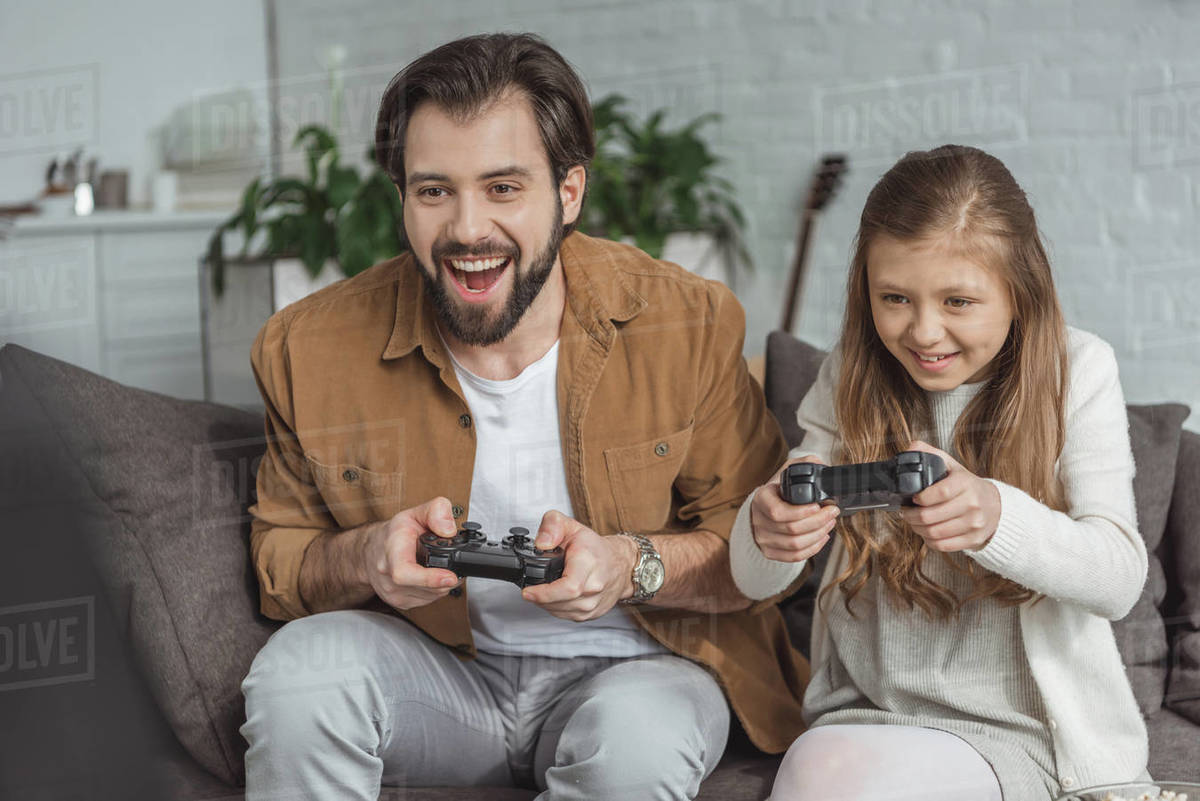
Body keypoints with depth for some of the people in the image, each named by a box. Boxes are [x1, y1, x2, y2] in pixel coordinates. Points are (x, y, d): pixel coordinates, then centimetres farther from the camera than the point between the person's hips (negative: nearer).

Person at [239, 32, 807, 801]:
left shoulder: (691, 327, -11)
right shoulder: (311, 351, -8)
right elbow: (278, 564, 3)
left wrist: (635, 565, -24)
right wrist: (364, 558, -20)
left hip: (633, 668, -1)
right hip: (433, 672, 2)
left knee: (638, 736, -35)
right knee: (300, 662, -29)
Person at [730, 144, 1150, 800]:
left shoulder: (1078, 371, -4)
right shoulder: (850, 379, 3)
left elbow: (1120, 579, -15)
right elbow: (756, 581, -1)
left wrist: (995, 517, -36)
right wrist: (766, 529, -27)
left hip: (1023, 733, -3)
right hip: (862, 713, 3)